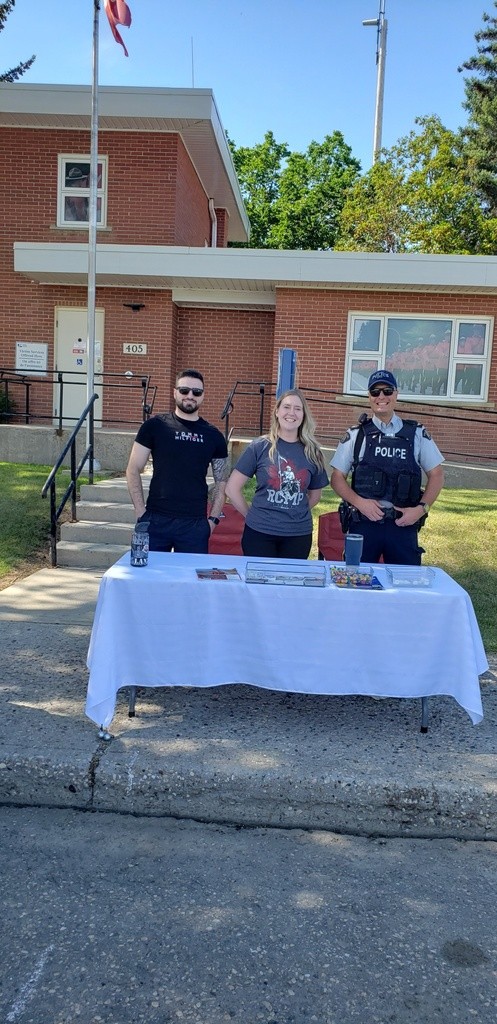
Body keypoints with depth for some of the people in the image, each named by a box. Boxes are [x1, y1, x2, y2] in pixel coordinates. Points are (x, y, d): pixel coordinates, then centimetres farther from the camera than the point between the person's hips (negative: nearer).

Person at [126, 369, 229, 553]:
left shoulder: (213, 436, 8)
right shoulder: (155, 426, 3)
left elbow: (221, 482, 13)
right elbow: (133, 471, 3)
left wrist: (213, 519, 3)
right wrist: (141, 513, -3)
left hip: (195, 524, 1)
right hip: (155, 520, -1)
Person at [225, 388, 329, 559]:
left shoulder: (312, 452, 2)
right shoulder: (260, 446, -5)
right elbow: (232, 489, -3)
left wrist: (295, 514, 7)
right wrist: (252, 516, 1)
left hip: (299, 534, 2)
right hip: (260, 533, -2)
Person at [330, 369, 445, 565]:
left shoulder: (416, 434, 7)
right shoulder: (356, 435, 5)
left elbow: (436, 475, 10)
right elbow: (337, 478, 6)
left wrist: (421, 508, -3)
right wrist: (359, 502, -10)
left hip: (403, 524, 1)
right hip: (363, 523, 0)